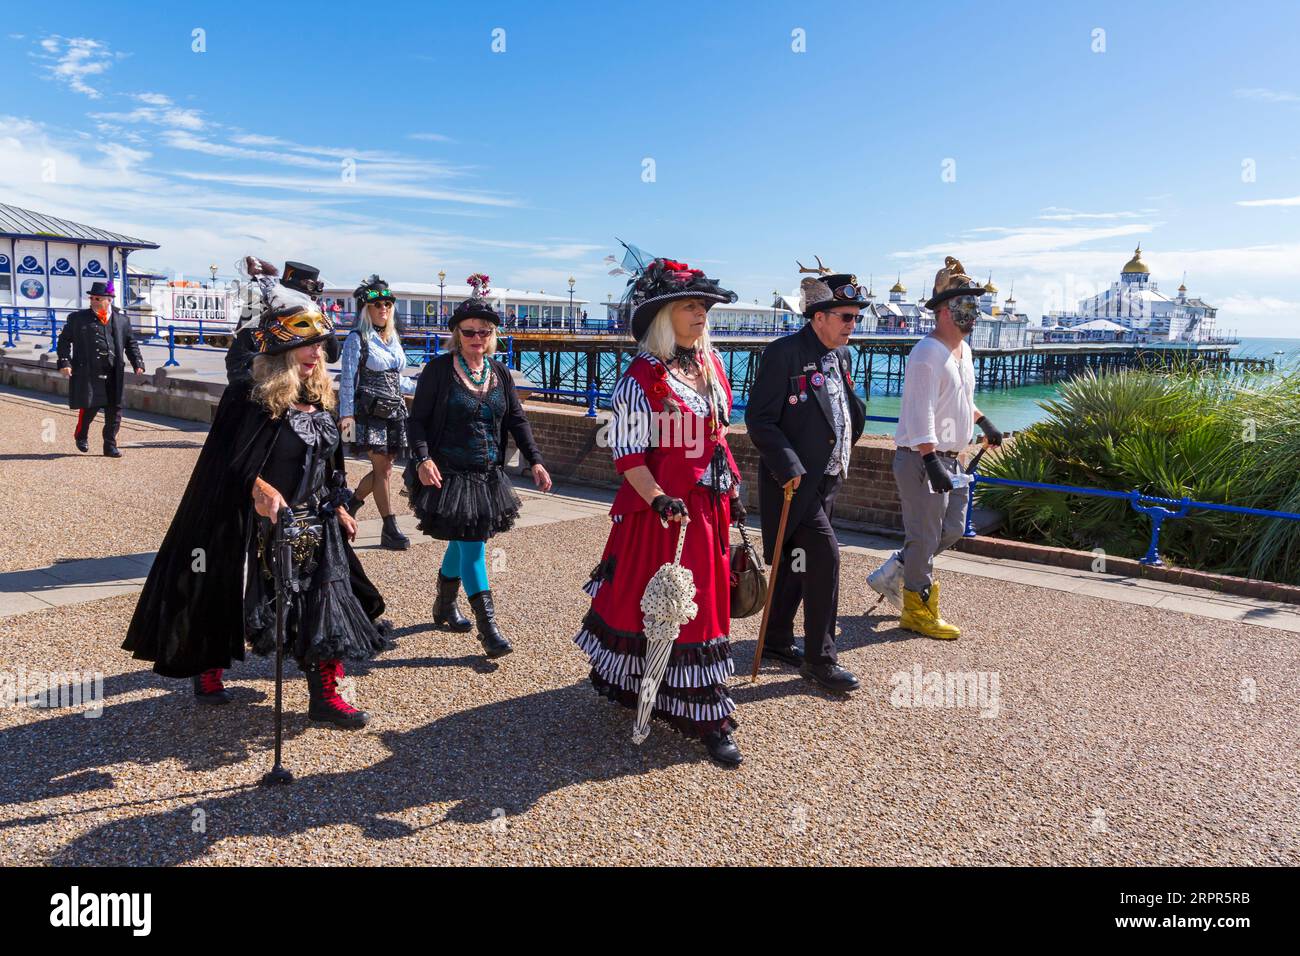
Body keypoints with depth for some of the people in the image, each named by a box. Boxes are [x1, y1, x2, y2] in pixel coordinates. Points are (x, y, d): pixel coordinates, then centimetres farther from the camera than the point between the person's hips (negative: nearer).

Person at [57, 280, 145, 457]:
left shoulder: (122, 320, 9)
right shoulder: (78, 318, 4)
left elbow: (131, 343, 13)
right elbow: (64, 340, 7)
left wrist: (138, 363, 0)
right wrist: (64, 362, -5)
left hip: (114, 375, 2)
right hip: (88, 373, -2)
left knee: (114, 411, 3)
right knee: (90, 407, 0)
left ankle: (110, 445, 15)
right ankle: (81, 436, 28)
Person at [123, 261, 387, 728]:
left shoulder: (321, 400, 4)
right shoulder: (248, 398, -15)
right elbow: (230, 461, -20)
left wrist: (339, 509, 14)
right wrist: (260, 488, -36)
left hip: (314, 529, 5)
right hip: (254, 528, -5)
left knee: (326, 603, 1)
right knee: (226, 600, 13)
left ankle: (324, 696, 11)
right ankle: (207, 671, 40)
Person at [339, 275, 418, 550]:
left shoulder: (393, 339, 15)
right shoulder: (357, 338, -4)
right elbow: (348, 379, -8)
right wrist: (346, 414, -16)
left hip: (394, 411, 7)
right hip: (369, 411, -7)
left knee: (383, 468, 7)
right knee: (383, 469, -8)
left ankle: (350, 506, 30)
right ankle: (390, 530, -3)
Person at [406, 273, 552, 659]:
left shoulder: (500, 373, 6)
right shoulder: (439, 369, -8)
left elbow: (516, 420, 9)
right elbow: (418, 419, -7)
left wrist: (535, 460, -2)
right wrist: (423, 459, -23)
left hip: (487, 476, 5)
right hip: (449, 474, -5)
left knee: (461, 542, 16)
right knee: (471, 545, -7)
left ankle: (444, 607, 37)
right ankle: (487, 627, 0)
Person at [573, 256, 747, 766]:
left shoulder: (711, 365, 8)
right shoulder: (640, 379, -14)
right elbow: (627, 454, -15)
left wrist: (732, 489, 18)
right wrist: (659, 499, -28)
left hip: (710, 508, 8)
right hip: (664, 511, -8)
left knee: (706, 602, 16)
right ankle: (707, 720, 13)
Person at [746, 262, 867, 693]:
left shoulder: (841, 356, 12)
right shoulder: (784, 353, -14)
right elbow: (759, 419, -17)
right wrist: (788, 467, -22)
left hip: (827, 479, 8)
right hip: (793, 480, -8)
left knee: (797, 562, 15)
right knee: (824, 556, -11)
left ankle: (777, 640, 30)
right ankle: (820, 658, 1)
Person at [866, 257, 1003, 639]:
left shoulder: (963, 351, 14)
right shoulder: (928, 352, -17)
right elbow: (920, 412, -26)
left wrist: (982, 421, 34)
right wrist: (931, 461, -33)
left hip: (949, 458, 10)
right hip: (920, 459, -10)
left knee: (952, 529, 16)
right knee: (925, 536, 0)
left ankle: (892, 574, 29)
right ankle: (918, 610, 14)